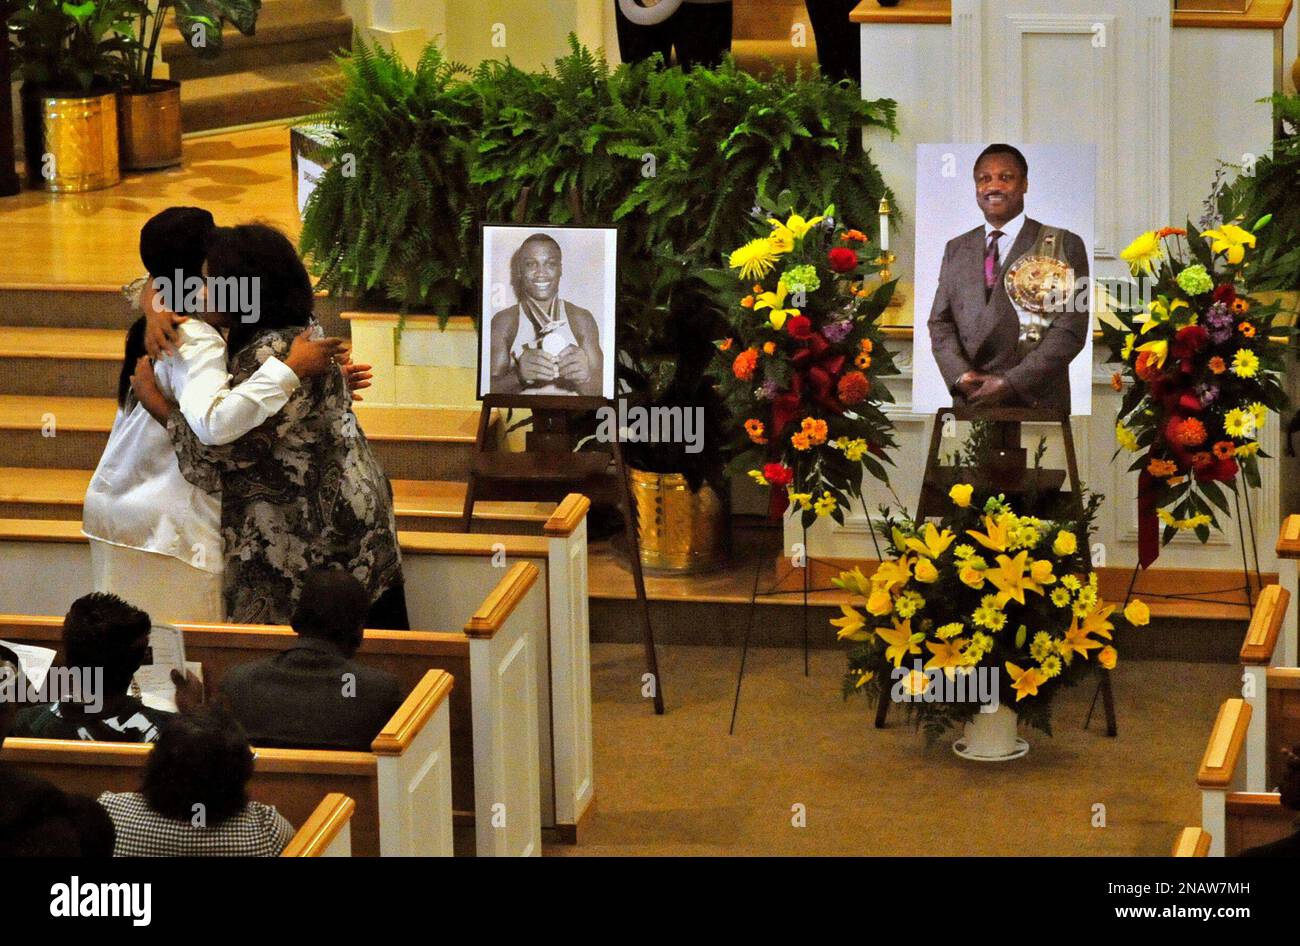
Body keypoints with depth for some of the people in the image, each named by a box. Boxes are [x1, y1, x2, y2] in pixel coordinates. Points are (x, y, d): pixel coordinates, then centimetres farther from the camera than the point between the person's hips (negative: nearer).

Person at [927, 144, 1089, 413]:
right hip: (968, 401, 3)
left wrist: (1010, 384, -16)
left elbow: (1070, 330, -8)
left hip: (1035, 401, -3)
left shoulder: (1064, 245, -1)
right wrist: (959, 375, -10)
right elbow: (940, 322, 10)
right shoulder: (956, 249, 14)